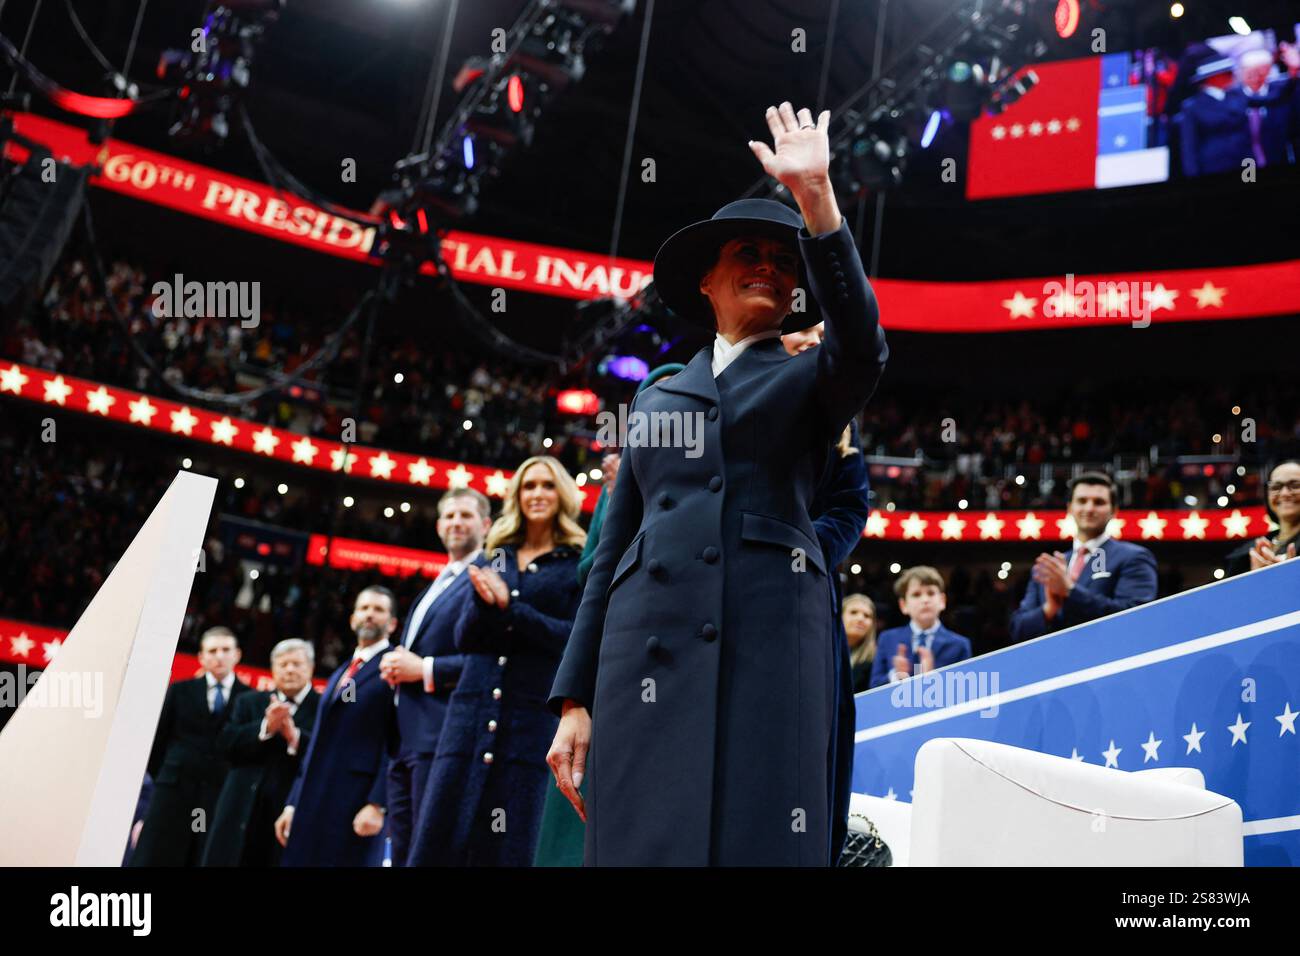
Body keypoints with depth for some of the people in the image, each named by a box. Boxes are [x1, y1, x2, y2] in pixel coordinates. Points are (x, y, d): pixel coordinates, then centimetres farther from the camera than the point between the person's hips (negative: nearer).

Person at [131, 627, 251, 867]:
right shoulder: (180, 691, 11)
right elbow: (157, 740, 12)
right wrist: (165, 780, 7)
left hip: (222, 797, -1)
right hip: (174, 792, 1)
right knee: (151, 859, -2)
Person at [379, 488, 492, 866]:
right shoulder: (434, 588, 25)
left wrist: (426, 669, -15)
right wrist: (396, 666, 8)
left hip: (444, 736, -9)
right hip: (407, 740, 9)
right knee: (402, 852, 10)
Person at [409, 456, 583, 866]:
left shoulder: (578, 564, 6)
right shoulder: (492, 559, 18)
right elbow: (464, 638, 10)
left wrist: (509, 605, -12)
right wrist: (483, 601, -11)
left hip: (535, 715, -4)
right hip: (473, 710, 4)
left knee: (507, 847, -3)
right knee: (438, 839, -2)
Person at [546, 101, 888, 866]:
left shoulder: (810, 383, 17)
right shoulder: (659, 397, 23)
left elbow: (862, 345, -9)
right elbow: (614, 546, 18)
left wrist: (816, 198, -17)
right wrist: (574, 696, 9)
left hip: (773, 640, -2)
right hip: (651, 644, 2)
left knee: (760, 840, -8)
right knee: (647, 840, -5)